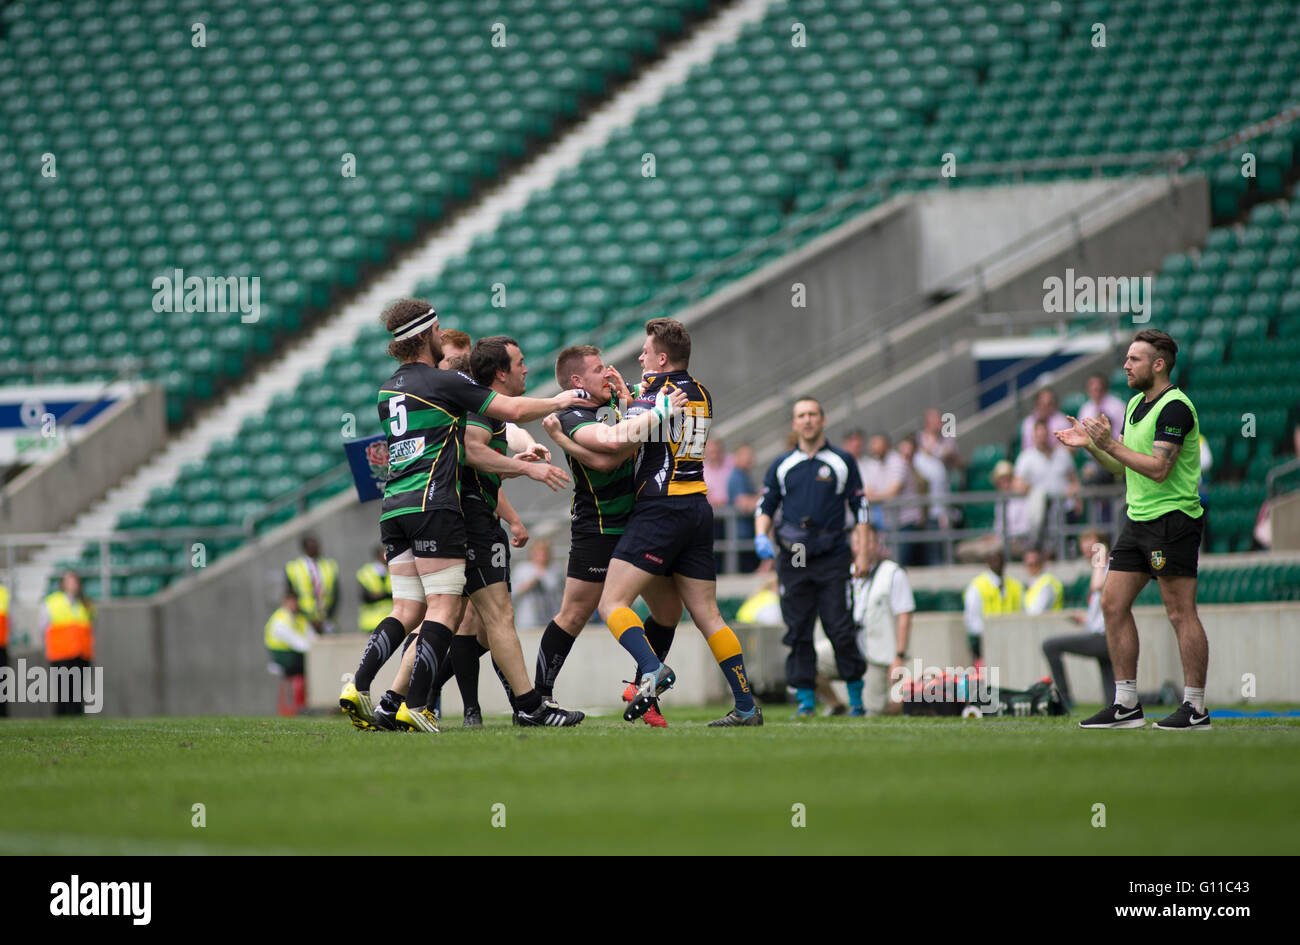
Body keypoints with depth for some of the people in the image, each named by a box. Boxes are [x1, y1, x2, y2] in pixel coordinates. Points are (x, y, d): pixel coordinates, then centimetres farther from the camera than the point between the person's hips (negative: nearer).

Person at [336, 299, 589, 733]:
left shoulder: (387, 391, 20)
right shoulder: (444, 382, -4)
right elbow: (514, 410, -5)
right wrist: (558, 401, 14)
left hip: (393, 508, 8)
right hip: (433, 505, -8)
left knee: (407, 610, 8)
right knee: (444, 607, -6)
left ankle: (358, 686, -9)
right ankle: (415, 706, -15)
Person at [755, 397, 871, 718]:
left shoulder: (842, 461, 7)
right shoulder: (781, 465, 12)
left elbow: (860, 508, 6)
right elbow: (765, 507, 16)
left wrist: (862, 553, -1)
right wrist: (762, 536, -4)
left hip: (833, 558, -2)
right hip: (792, 559, 2)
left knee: (841, 628, -6)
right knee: (798, 631, 0)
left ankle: (856, 694, 6)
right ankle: (805, 697, 5)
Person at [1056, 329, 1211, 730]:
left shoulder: (1174, 407, -14)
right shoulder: (1136, 404, 15)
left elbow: (1158, 468, -22)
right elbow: (1123, 466, 22)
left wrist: (1110, 443, -19)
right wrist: (1090, 444, 9)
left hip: (1172, 519, -10)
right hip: (1138, 518, 10)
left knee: (1181, 613, -7)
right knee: (1113, 605, 5)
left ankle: (1195, 708, -3)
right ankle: (1126, 705, 10)